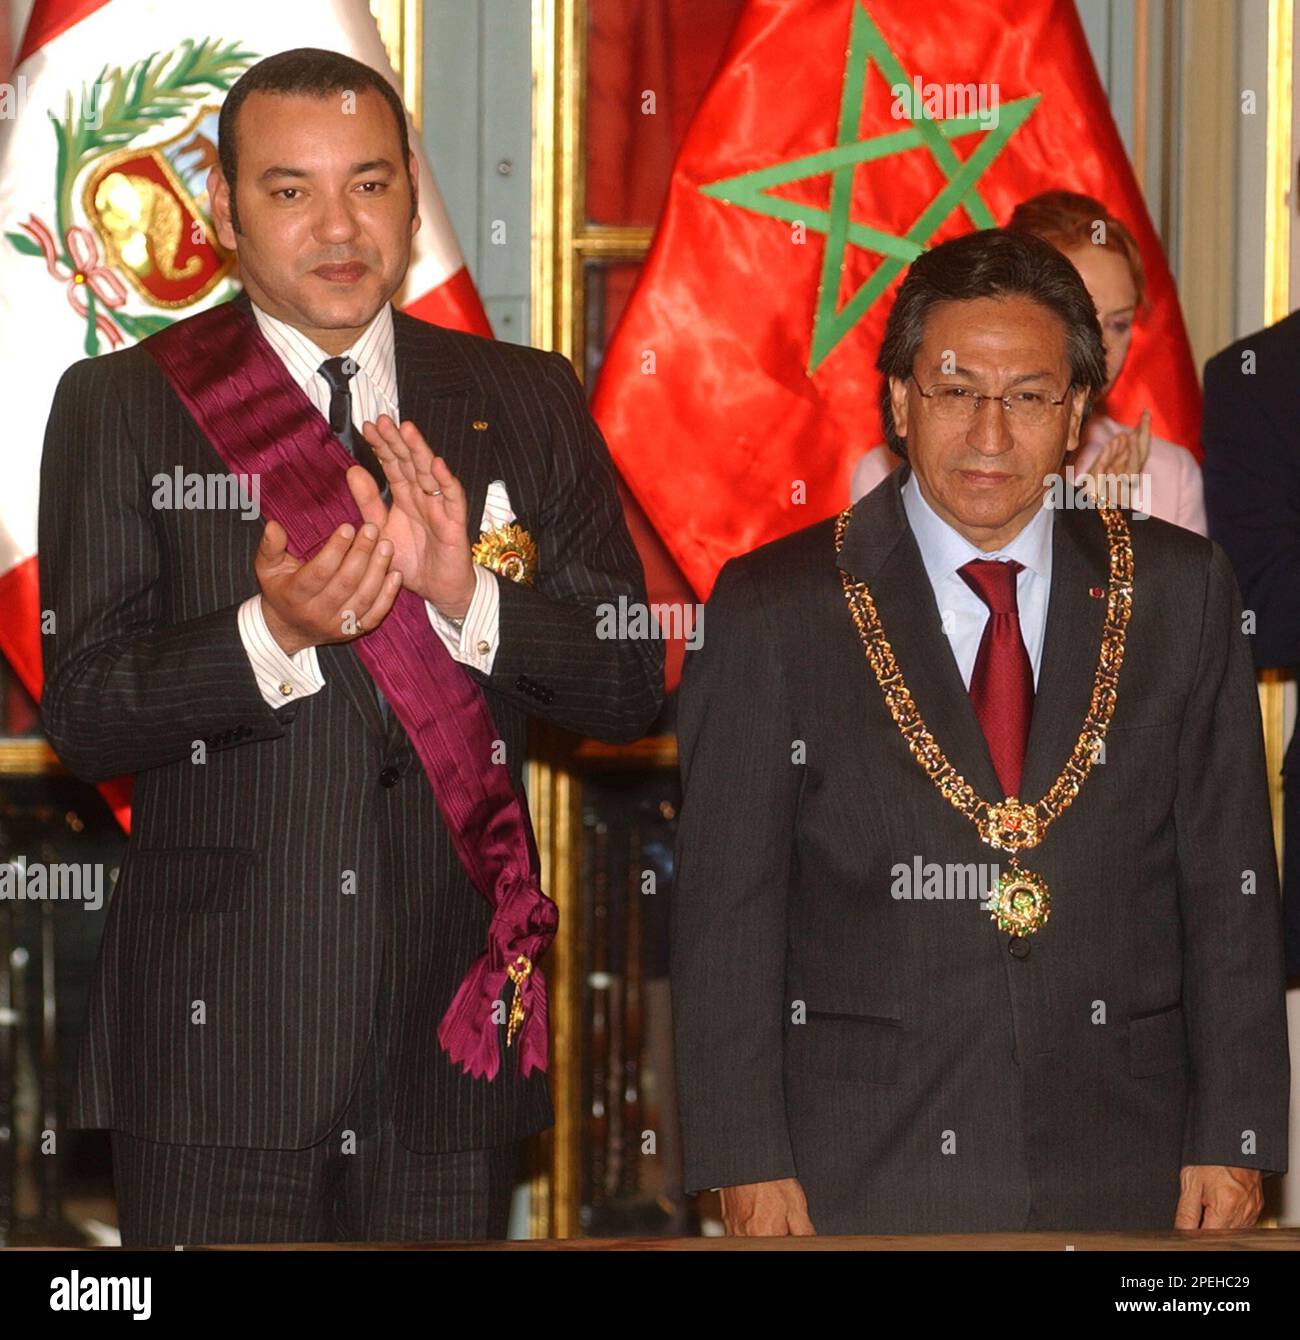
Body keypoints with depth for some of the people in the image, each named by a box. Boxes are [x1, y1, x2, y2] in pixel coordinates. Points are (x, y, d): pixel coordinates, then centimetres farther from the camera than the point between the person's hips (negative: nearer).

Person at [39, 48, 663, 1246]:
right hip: (219, 1044, -2)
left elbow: (629, 686, 3)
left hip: (454, 1027, 2)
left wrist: (471, 592, -16)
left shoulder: (527, 404, 8)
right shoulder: (123, 407, 1)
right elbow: (83, 711, -6)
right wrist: (270, 635, -23)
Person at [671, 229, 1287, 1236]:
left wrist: (1233, 1142, 2)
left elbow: (1231, 889, 7)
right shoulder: (776, 613, 1)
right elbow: (726, 909, 1)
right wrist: (749, 1166, -5)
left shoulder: (1181, 594, 7)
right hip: (868, 1183, -1)